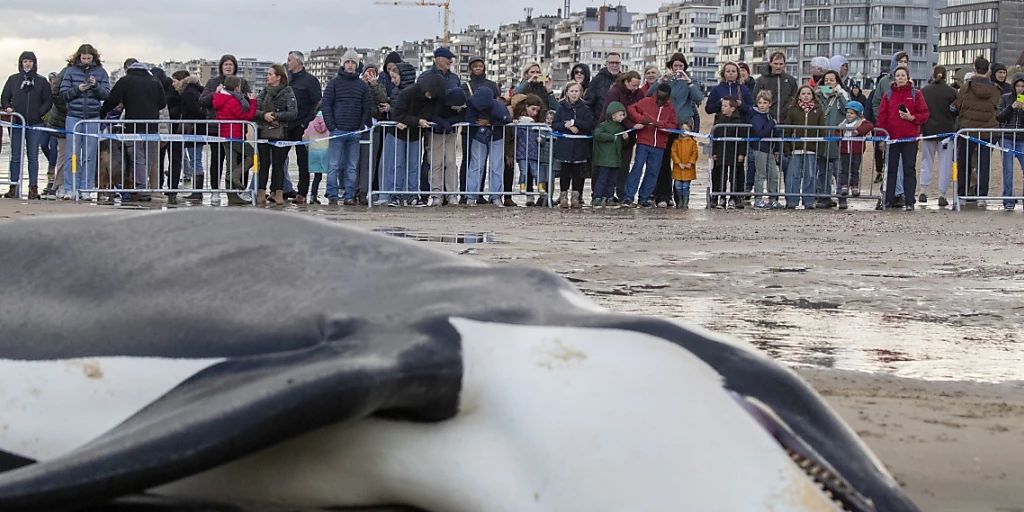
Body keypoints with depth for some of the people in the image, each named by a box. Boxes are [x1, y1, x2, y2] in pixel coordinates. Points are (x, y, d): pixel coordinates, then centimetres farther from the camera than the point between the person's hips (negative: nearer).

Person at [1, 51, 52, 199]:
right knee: (15, 156, 3)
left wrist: (40, 112, -8)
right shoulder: (13, 79, 7)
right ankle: (14, 187, 7)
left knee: (33, 157, 2)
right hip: (16, 124, 1)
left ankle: (33, 187, 4)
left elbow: (48, 101, 6)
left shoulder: (41, 81, 5)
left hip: (35, 124, -1)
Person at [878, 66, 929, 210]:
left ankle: (909, 202, 2)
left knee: (909, 170, 0)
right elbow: (882, 116, 6)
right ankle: (889, 200, 10)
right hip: (892, 137, 2)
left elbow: (924, 114, 3)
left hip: (910, 138, -2)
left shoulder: (916, 94, 5)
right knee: (891, 169, 5)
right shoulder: (888, 95, 9)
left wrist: (912, 118, -15)